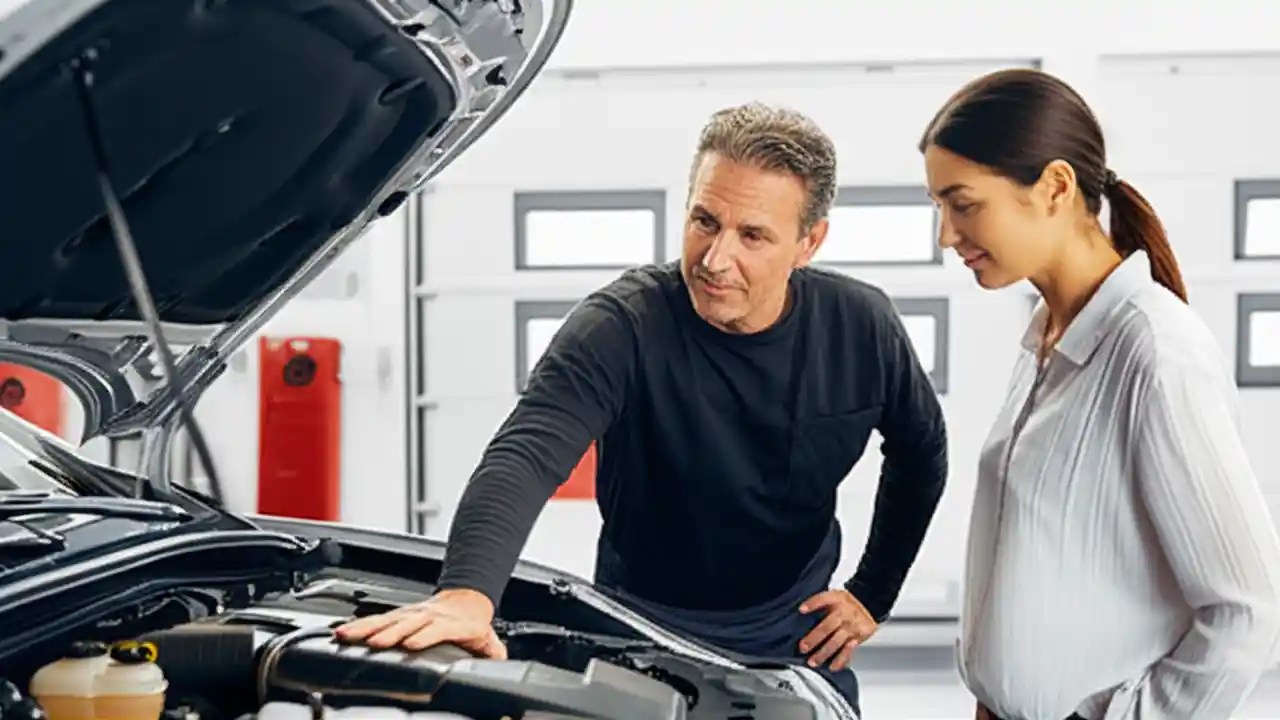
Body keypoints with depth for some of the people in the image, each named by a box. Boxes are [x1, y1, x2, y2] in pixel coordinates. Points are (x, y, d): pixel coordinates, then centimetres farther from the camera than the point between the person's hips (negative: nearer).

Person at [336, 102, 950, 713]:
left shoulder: (862, 326, -12)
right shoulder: (623, 326, -26)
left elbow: (922, 449, 8)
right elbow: (526, 456, -42)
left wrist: (872, 595, 5)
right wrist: (466, 593, -60)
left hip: (796, 639, 3)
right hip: (647, 633, -3)